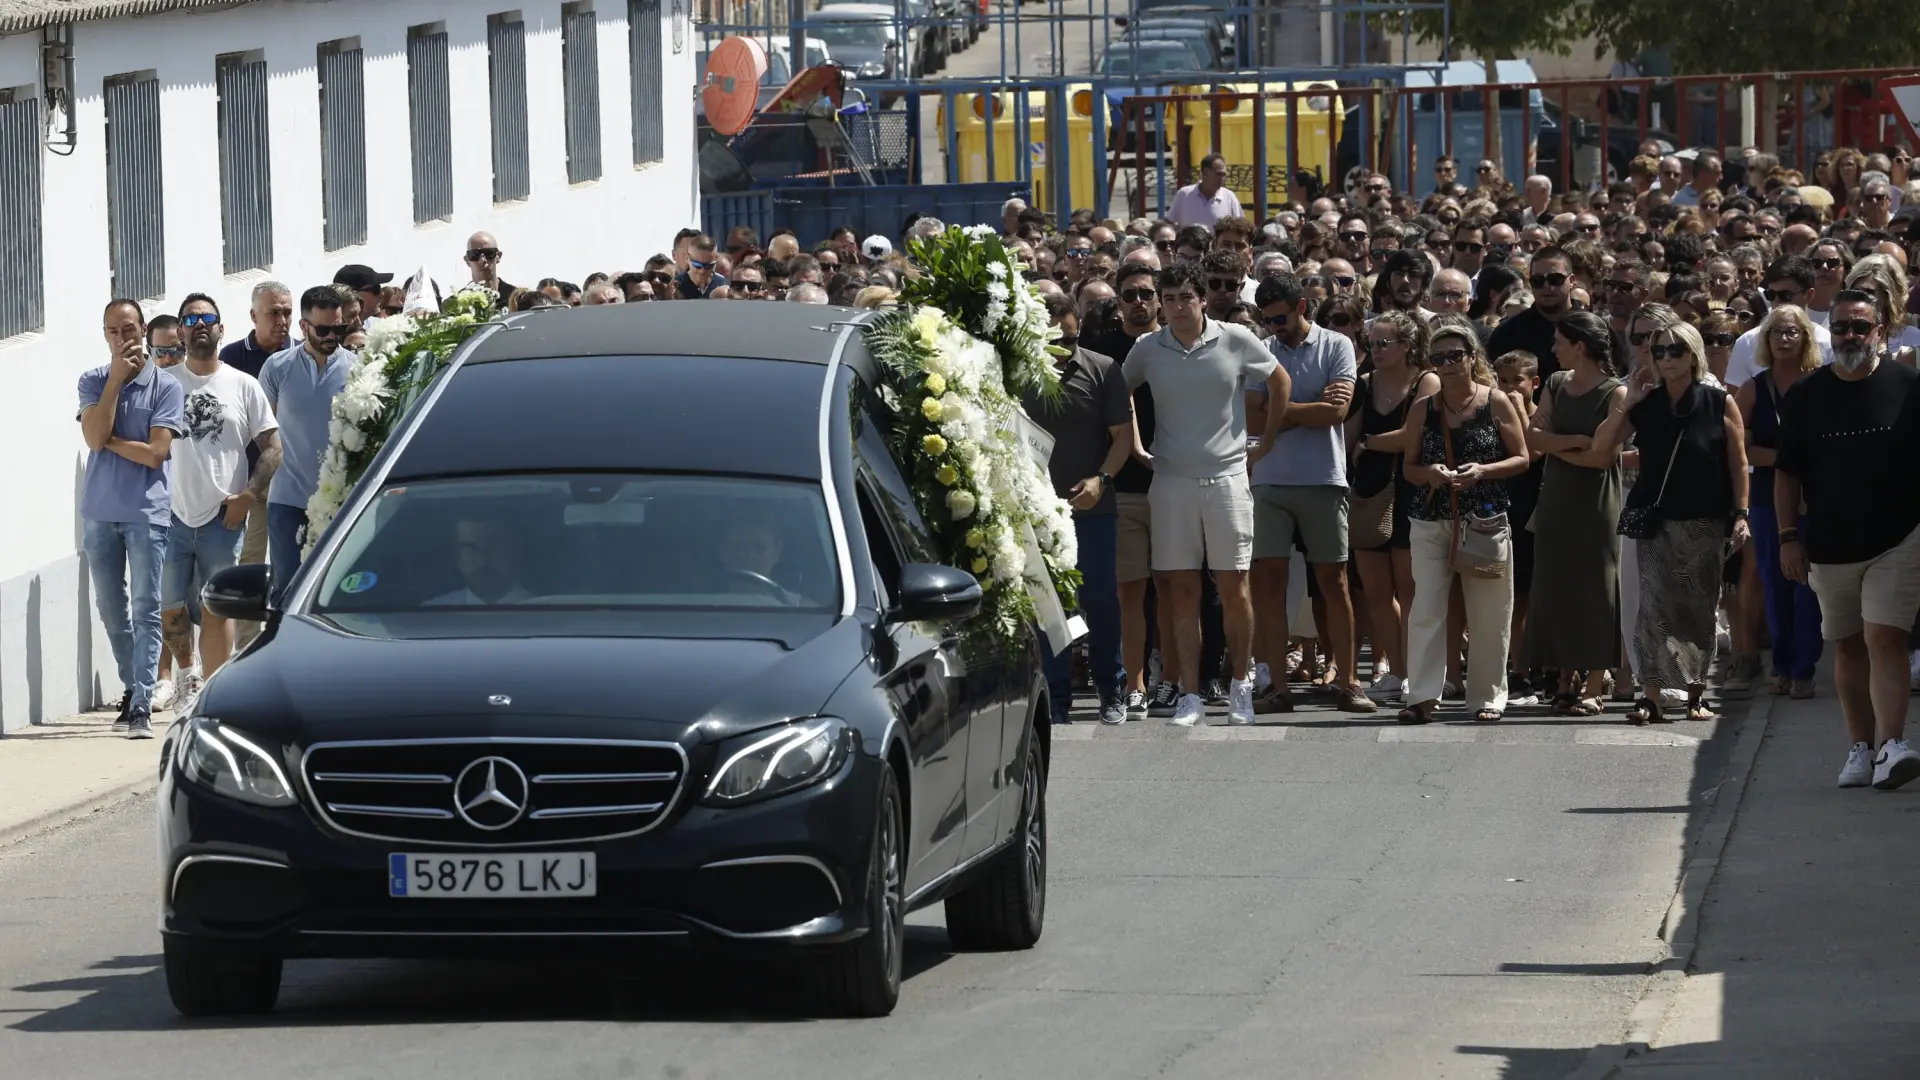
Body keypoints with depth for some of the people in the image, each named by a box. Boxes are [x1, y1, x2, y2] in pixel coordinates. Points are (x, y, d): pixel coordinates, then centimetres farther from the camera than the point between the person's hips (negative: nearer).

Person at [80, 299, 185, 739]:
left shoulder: (166, 386, -3)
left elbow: (156, 452, -11)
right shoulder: (93, 382, 6)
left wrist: (109, 440, -5)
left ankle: (142, 706, -13)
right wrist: (116, 377, -10)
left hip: (147, 511, -4)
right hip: (100, 511, 4)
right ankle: (133, 689, 28)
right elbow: (94, 438, -10)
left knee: (145, 611, -8)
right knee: (111, 610, 12)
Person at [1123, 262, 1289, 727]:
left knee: (1234, 588, 0)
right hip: (1172, 481, 1)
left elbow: (1279, 381, 12)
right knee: (1182, 592, 1)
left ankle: (1240, 685, 14)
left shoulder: (1235, 341, -2)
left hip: (1226, 475, -1)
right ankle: (1189, 695, 4)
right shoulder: (1147, 349, 3)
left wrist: (1268, 440, 10)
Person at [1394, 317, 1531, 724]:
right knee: (1426, 609, -6)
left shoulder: (1496, 403, 0)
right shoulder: (1422, 409, 7)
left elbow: (1521, 459, 2)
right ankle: (1423, 696, -4)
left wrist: (1483, 471, -14)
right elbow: (1409, 467, 12)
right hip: (1431, 519, 2)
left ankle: (1487, 696, 14)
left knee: (1488, 614, 3)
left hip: (1485, 518, -2)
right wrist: (1428, 473, -11)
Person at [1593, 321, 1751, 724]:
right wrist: (1625, 404, -7)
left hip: (1705, 524, -1)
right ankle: (1651, 696, -9)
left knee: (1700, 608, 4)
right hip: (1657, 521, 1)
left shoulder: (1719, 403, 0)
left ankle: (1696, 693, 14)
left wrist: (1740, 515, -4)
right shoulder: (1645, 405, 4)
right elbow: (1600, 445, 3)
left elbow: (1738, 463, 2)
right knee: (1654, 605, -7)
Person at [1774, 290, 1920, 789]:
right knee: (1848, 648, 10)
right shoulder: (1806, 395, 5)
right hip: (1829, 545, 3)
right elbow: (1787, 471, 8)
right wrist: (1789, 536, 1)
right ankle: (1860, 748, 18)